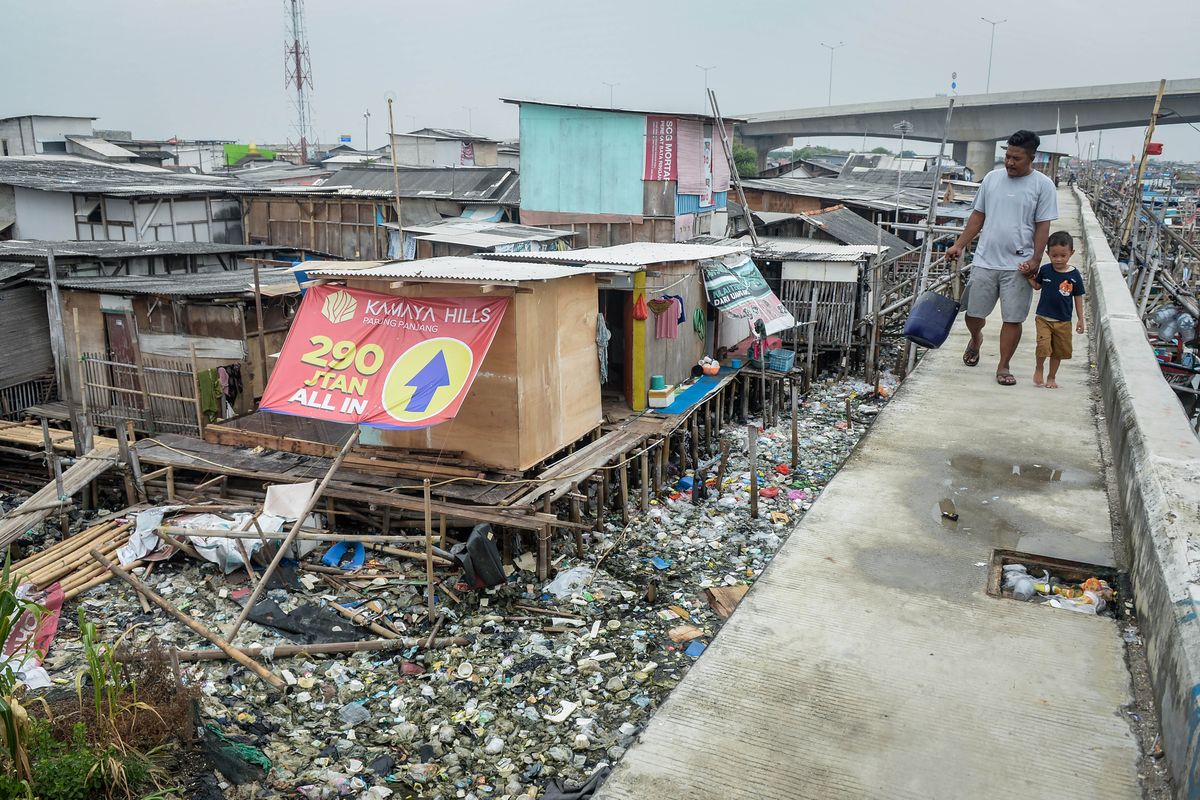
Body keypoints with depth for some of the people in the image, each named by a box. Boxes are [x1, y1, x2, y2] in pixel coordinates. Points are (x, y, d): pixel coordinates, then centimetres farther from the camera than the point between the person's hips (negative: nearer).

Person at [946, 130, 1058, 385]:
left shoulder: (1043, 185, -2)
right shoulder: (992, 178, 7)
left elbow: (1043, 227, -3)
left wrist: (1035, 260, -11)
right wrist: (959, 245, 6)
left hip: (1018, 266, -2)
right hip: (985, 261, 3)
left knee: (1013, 318, 1)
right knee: (973, 314, 7)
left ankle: (1003, 367, 14)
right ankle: (976, 339, 40)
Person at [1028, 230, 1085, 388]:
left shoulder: (1074, 275, -6)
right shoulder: (1045, 270, -4)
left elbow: (1078, 297, 2)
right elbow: (1037, 286, 13)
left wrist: (1080, 319, 3)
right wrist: (1029, 276, -7)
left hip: (1063, 321, 1)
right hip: (1043, 317, -1)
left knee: (1059, 351, 11)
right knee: (1043, 346, -17)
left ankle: (1051, 377, 29)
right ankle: (1039, 368, 11)